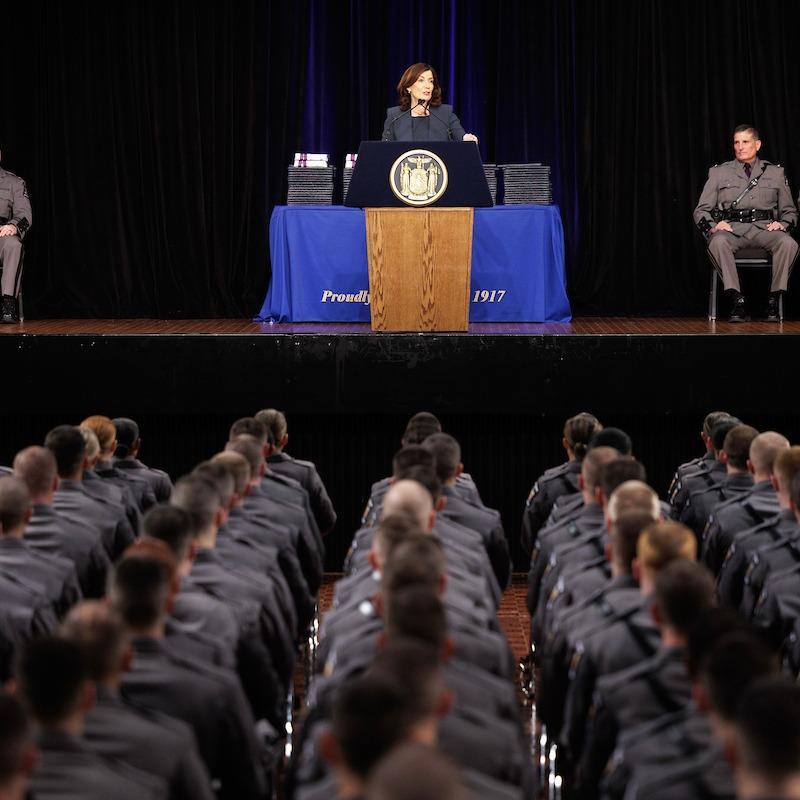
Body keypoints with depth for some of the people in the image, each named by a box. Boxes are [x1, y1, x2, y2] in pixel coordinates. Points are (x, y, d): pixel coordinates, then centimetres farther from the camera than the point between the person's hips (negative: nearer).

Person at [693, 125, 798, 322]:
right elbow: (701, 211, 14)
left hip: (764, 228, 1)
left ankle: (774, 299, -22)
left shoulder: (775, 172, 19)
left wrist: (783, 224, -2)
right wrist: (712, 226, -8)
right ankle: (738, 300, -34)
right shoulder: (719, 173, 17)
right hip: (731, 228, 0)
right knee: (718, 242, -37)